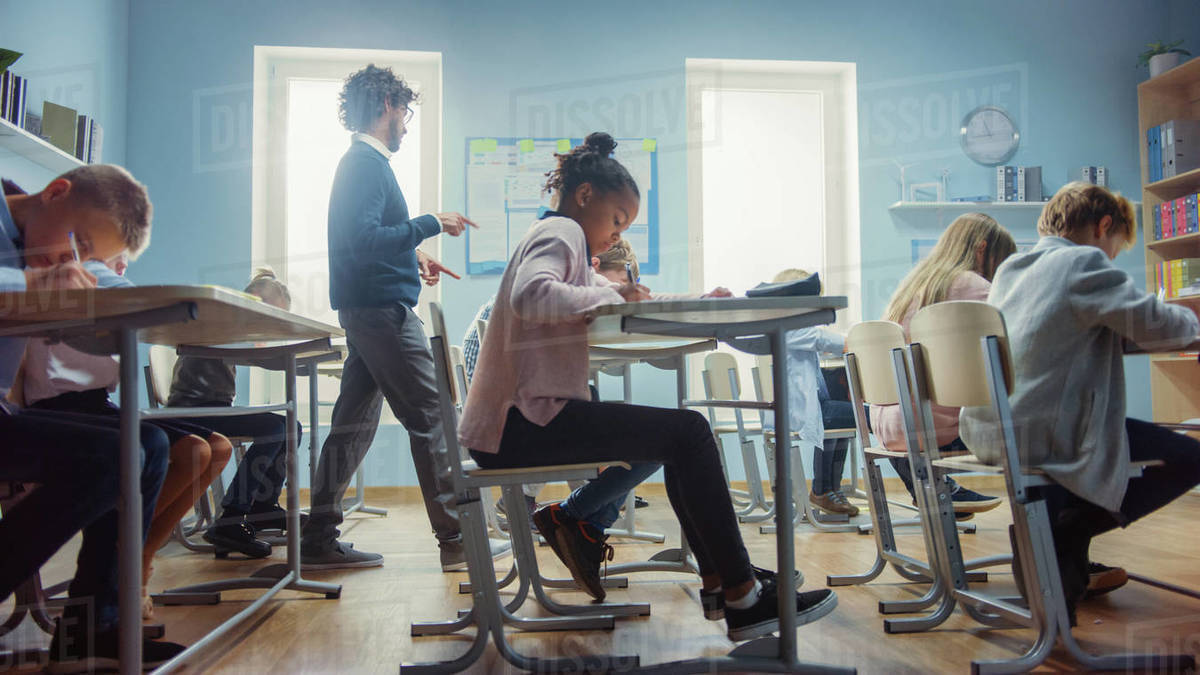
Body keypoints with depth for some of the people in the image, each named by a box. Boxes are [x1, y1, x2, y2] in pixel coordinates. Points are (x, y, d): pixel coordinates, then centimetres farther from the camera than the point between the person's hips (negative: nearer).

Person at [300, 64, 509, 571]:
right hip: (382, 308, -10)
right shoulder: (368, 163, -11)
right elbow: (365, 241, -23)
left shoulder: (360, 162, 20)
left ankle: (320, 540, 14)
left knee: (353, 424, 10)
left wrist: (412, 256, 25)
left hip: (365, 310, 10)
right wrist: (431, 224, -17)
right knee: (430, 419, -6)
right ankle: (456, 539, -1)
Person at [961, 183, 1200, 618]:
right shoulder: (1084, 262, -6)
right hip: (1043, 433, -9)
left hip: (986, 432, 9)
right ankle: (1065, 531, -5)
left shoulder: (1010, 268, 18)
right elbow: (1156, 326, -9)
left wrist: (1113, 331, 29)